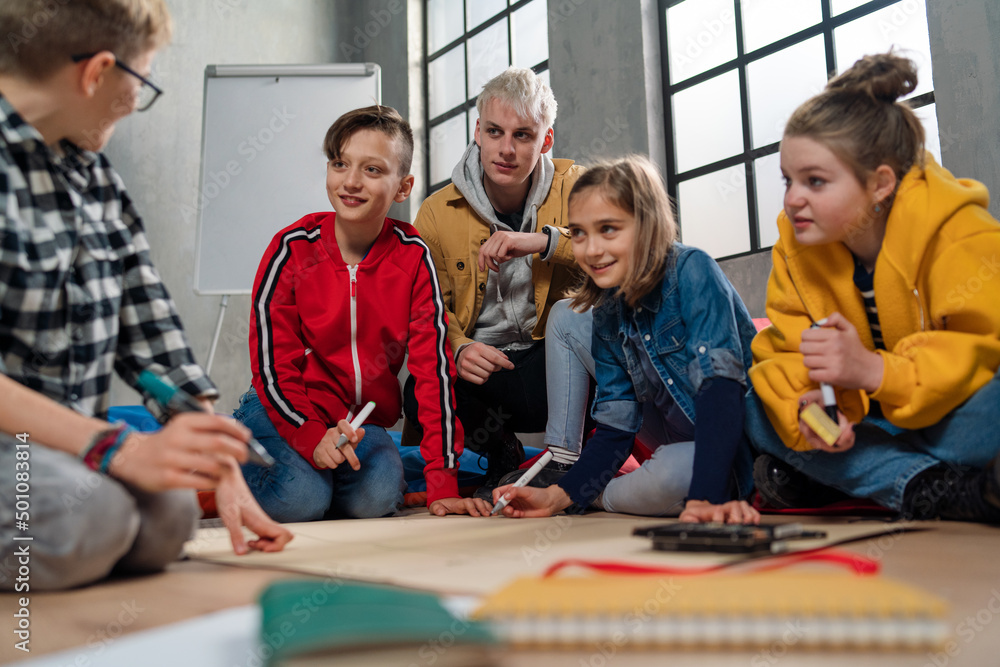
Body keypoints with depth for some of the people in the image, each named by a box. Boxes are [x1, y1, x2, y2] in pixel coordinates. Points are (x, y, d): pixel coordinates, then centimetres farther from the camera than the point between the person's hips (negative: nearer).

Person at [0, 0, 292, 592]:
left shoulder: (93, 173, 11)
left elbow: (149, 327, 7)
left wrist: (224, 472, 1)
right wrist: (119, 449, -32)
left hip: (62, 447, 7)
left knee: (170, 512, -18)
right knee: (87, 509, -32)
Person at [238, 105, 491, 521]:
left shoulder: (412, 257, -9)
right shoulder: (294, 247, -12)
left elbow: (432, 365, -12)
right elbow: (272, 362, -10)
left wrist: (443, 484, -17)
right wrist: (312, 435, -28)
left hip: (364, 421, 2)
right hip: (287, 411, -1)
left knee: (377, 498, -26)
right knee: (300, 500, -26)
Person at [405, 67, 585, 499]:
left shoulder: (570, 187, -5)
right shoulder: (438, 212, -2)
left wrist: (544, 241, -33)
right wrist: (458, 348, -23)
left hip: (554, 357, -1)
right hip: (482, 366, 1)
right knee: (422, 396, -30)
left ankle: (567, 458, -12)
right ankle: (502, 454, 5)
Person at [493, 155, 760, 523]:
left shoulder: (692, 271, -23)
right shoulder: (608, 312, -3)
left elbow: (721, 379, -33)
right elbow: (617, 425, -4)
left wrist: (704, 495, -42)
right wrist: (559, 494, -16)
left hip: (736, 449, -6)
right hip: (681, 435, 6)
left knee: (674, 474, -41)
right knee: (564, 317, 4)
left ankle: (592, 494, -7)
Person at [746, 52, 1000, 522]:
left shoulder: (961, 234, -22)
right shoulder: (795, 239, -9)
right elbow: (787, 348, -10)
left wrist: (874, 371, -41)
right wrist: (804, 403, -33)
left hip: (958, 413, -5)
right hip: (878, 419, 5)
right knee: (758, 408, -16)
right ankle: (925, 486, -24)